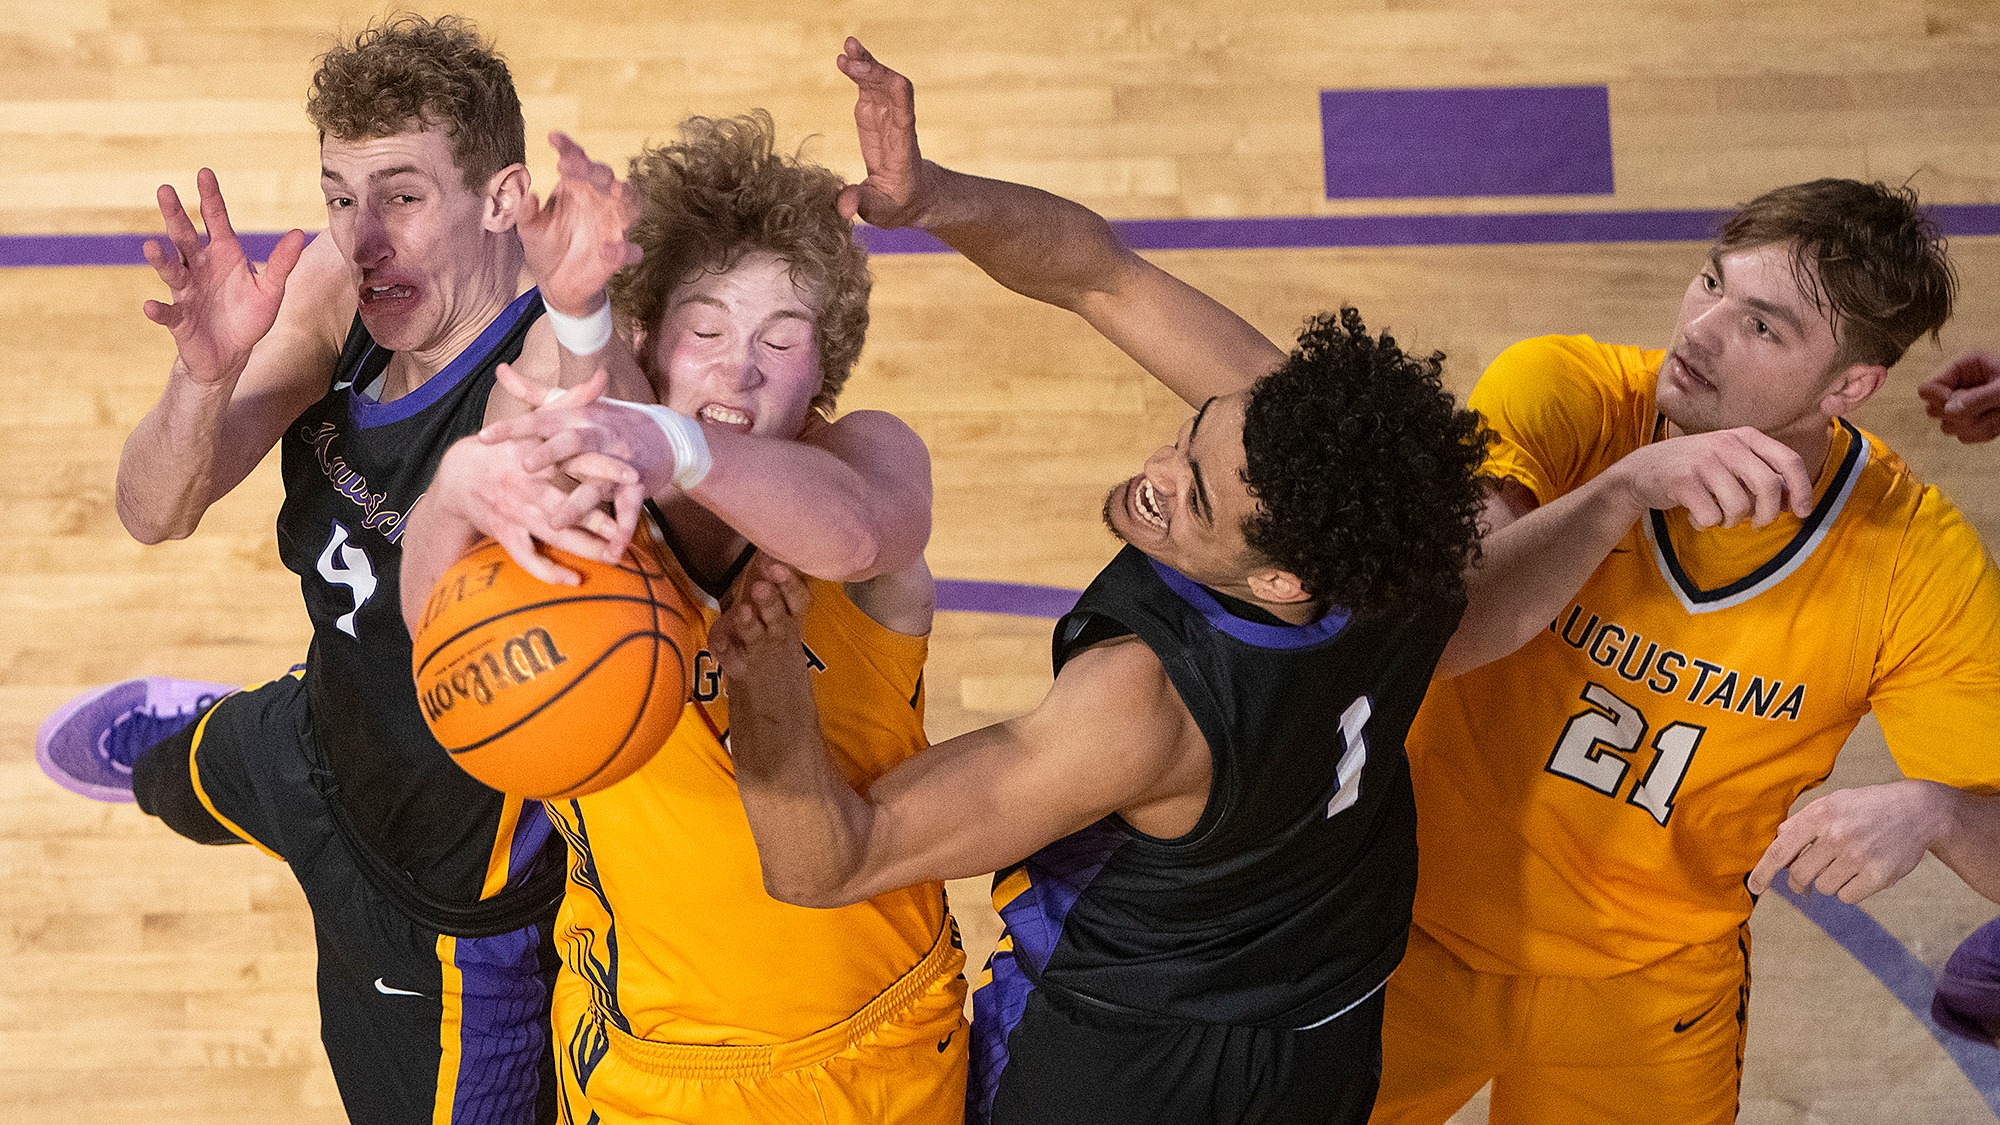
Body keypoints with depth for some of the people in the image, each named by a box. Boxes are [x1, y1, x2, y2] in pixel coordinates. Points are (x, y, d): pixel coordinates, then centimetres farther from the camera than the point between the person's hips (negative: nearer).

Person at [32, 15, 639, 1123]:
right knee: (120, 753, 36)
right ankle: (181, 730, 70)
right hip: (312, 743, 7)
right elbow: (154, 515, -16)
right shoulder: (334, 285, -16)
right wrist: (205, 374, -37)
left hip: (445, 900, -7)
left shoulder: (559, 369, -36)